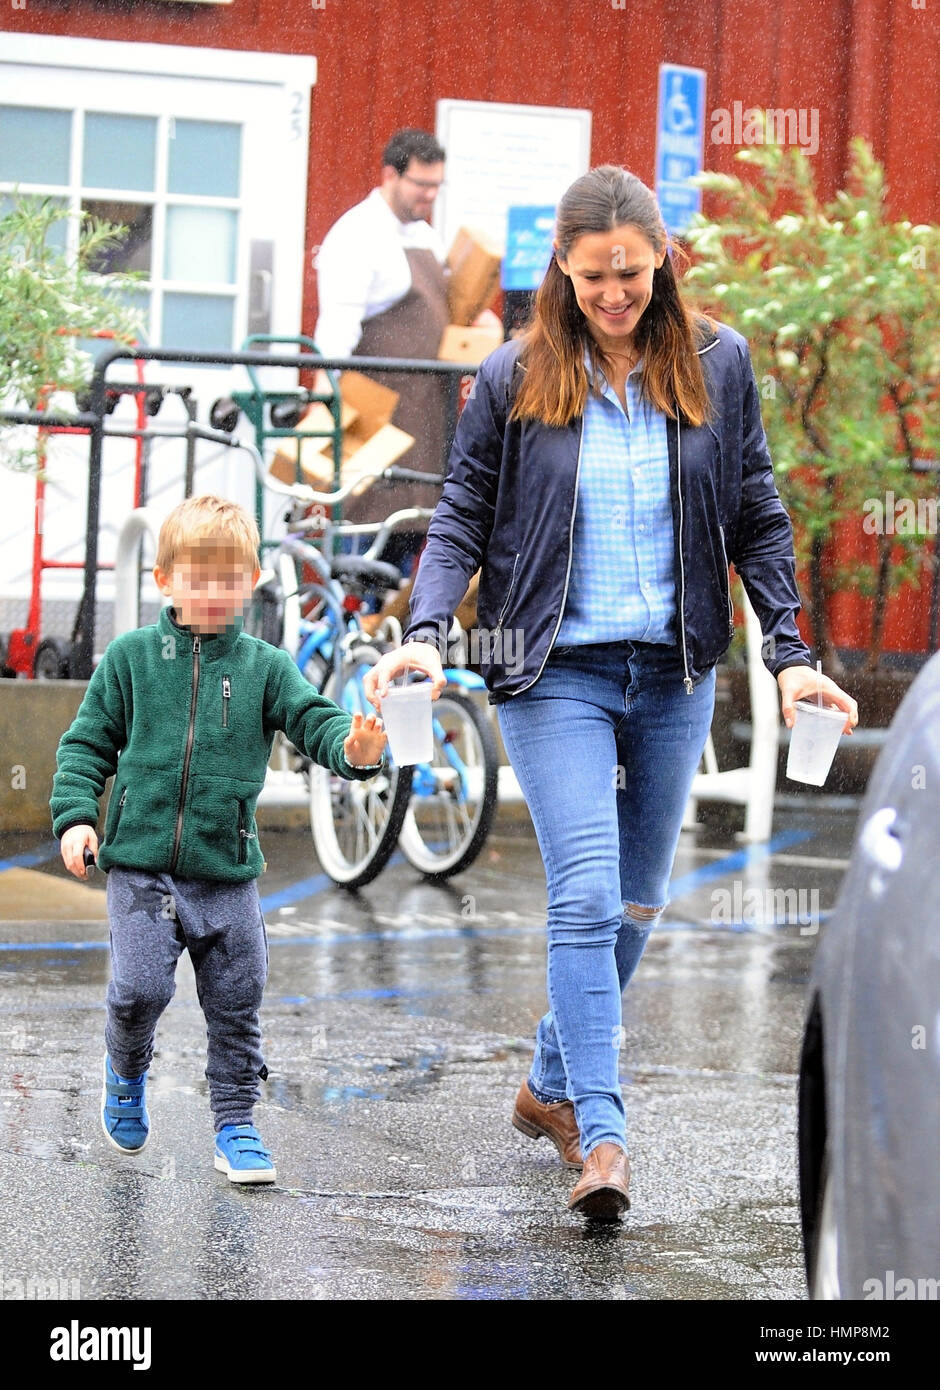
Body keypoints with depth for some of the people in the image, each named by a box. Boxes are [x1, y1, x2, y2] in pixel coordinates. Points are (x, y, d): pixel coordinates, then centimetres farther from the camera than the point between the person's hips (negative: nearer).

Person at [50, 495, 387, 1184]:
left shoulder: (266, 667, 4)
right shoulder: (131, 657, 3)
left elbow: (314, 719, -8)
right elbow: (88, 742, 6)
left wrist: (353, 748, -30)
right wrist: (76, 815, -7)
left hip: (228, 872, 1)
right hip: (141, 864, -1)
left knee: (236, 1003, 4)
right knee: (140, 986, -10)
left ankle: (236, 1125, 17)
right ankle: (126, 1070, 21)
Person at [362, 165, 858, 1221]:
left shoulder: (716, 364, 4)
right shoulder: (513, 379, -1)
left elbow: (755, 517, 8)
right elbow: (462, 518, 1)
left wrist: (788, 651, 2)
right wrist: (424, 633, -15)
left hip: (675, 676, 3)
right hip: (557, 671, -3)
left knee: (637, 901, 10)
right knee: (587, 897, -15)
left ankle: (551, 1085, 29)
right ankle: (599, 1136, -17)